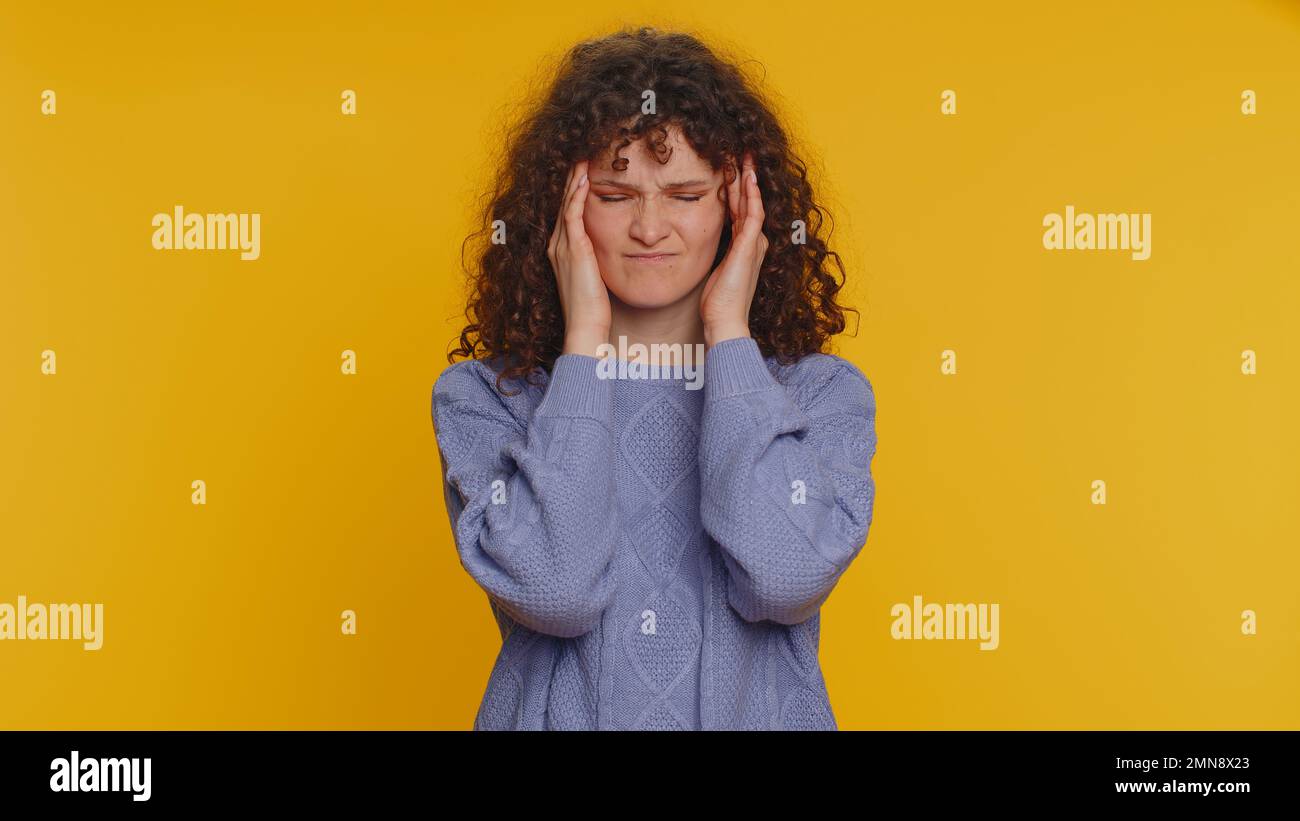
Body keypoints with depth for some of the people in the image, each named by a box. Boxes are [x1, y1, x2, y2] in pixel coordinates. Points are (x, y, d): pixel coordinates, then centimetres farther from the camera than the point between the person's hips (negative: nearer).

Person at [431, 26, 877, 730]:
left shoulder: (823, 394, 1)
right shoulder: (479, 398, -1)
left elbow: (784, 581, -16)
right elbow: (553, 593, -15)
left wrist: (729, 331, -8)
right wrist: (585, 341, -9)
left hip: (759, 713, 0)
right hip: (559, 711, 0)